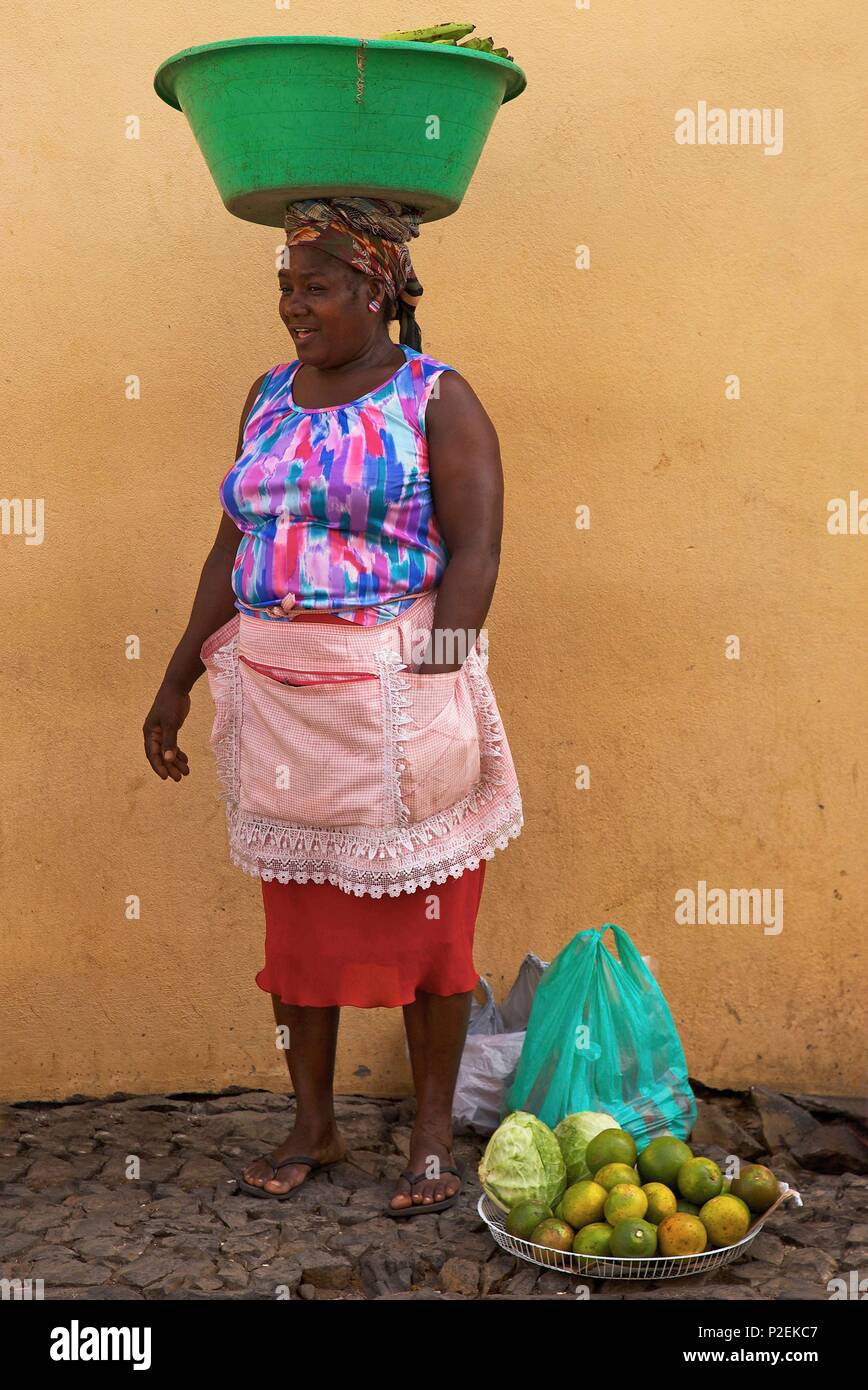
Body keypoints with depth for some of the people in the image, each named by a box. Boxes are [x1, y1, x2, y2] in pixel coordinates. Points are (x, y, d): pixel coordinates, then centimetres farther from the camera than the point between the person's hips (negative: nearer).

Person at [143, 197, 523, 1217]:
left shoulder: (437, 399, -5)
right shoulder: (269, 397, 12)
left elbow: (474, 552, -11)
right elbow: (231, 549, 14)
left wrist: (433, 688, -20)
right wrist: (176, 684, 12)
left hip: (397, 694, -5)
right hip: (279, 700, 5)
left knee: (422, 921, 3)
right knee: (297, 913, 11)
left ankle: (432, 1137, 16)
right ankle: (312, 1127, 25)